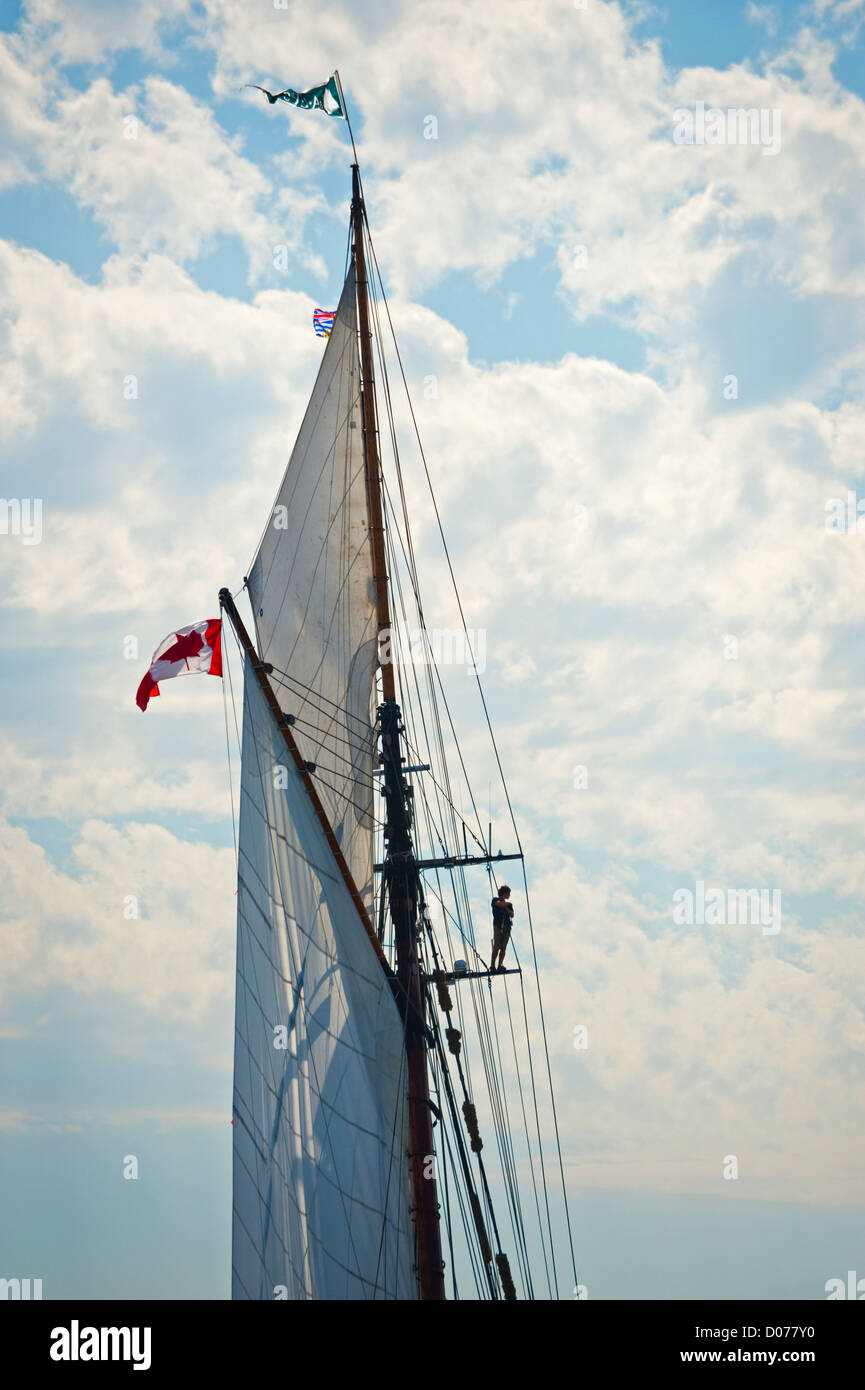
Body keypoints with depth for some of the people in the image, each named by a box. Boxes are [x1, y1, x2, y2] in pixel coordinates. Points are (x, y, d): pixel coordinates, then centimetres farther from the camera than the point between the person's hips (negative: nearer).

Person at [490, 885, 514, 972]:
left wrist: (506, 907, -3)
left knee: (503, 947, -3)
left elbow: (512, 915, 10)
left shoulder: (509, 904, 21)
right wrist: (507, 903, 5)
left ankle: (500, 965, -5)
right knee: (496, 947, -11)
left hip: (507, 926, 4)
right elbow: (500, 904, -14)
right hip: (498, 926, -4)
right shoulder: (495, 900, 8)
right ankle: (493, 965, -12)